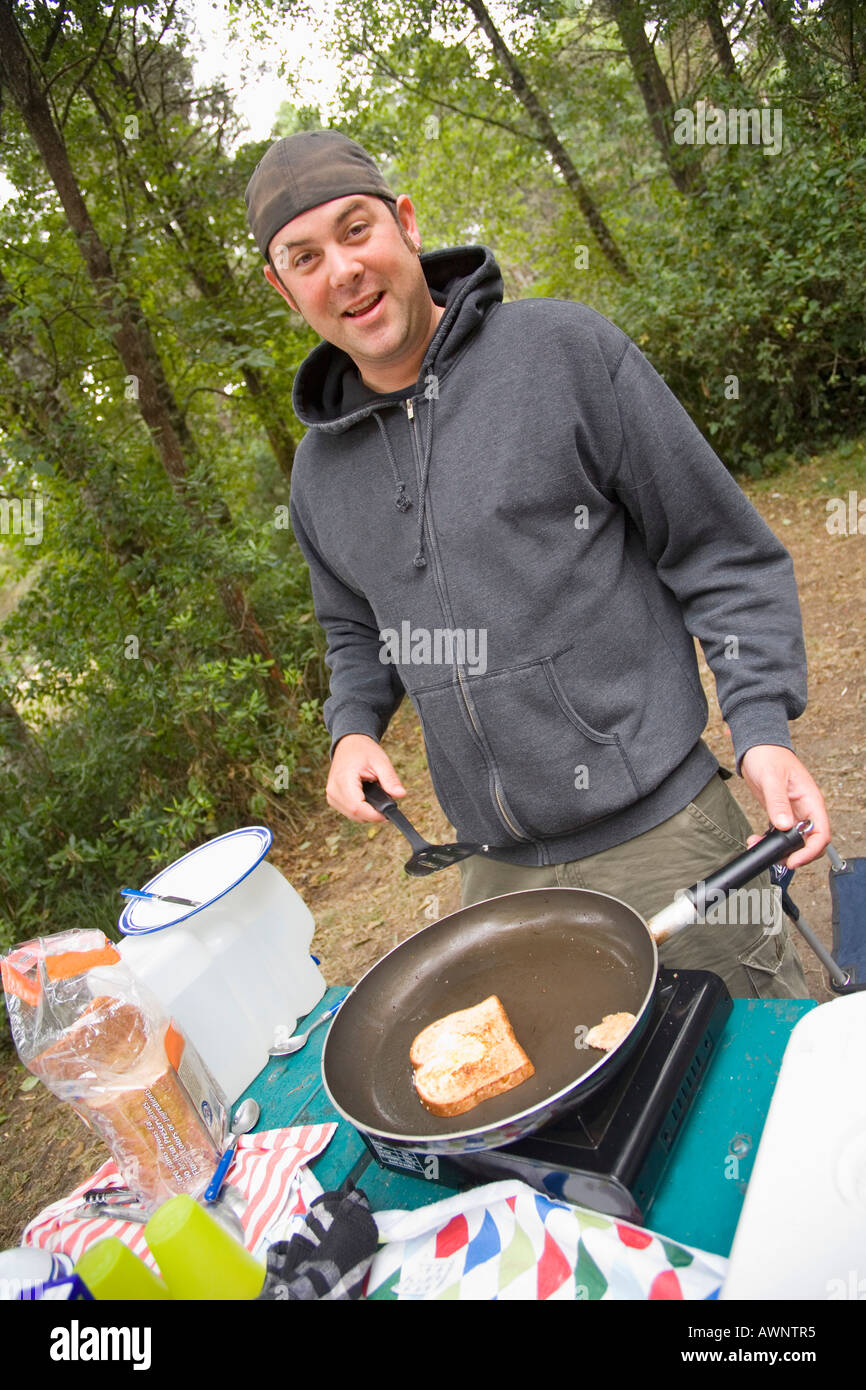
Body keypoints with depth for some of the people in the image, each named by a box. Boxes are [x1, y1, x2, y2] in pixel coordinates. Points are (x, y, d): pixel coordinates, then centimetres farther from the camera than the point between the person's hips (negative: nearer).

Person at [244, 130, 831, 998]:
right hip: (496, 869, 4)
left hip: (660, 832, -3)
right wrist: (352, 730, 3)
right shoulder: (320, 469, 7)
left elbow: (724, 557, -4)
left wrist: (762, 726, -16)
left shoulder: (564, 349, -7)